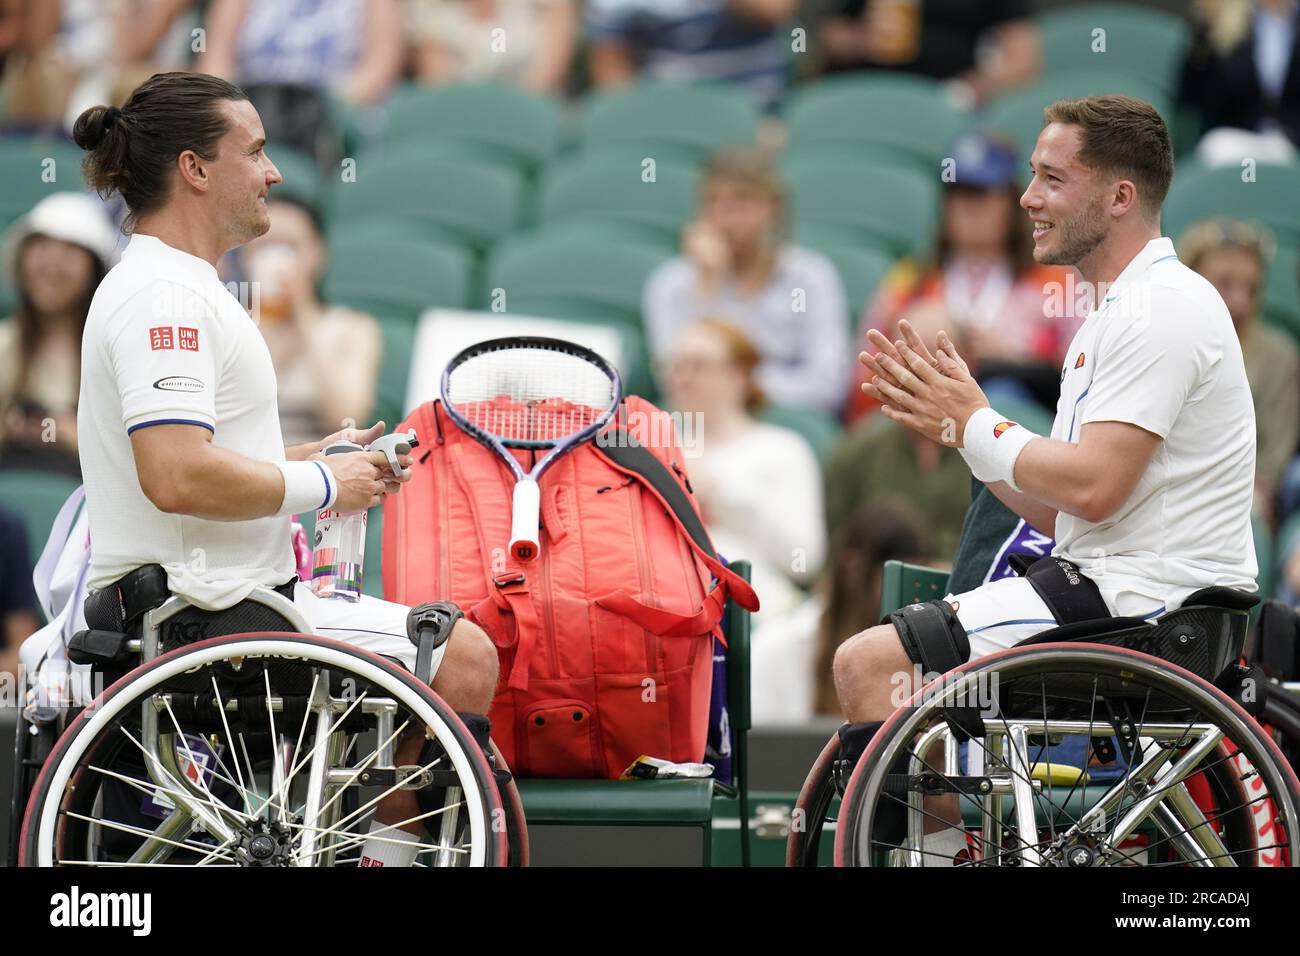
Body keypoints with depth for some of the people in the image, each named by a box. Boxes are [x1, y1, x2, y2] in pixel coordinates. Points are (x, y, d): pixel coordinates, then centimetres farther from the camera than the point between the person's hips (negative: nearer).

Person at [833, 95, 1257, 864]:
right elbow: (1059, 511, 17)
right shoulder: (1115, 315, 19)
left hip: (1141, 597, -11)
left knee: (869, 666, -15)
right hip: (1108, 583, 11)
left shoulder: (1161, 306, -14)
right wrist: (949, 423, 8)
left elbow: (1092, 489, -23)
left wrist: (975, 422, -9)